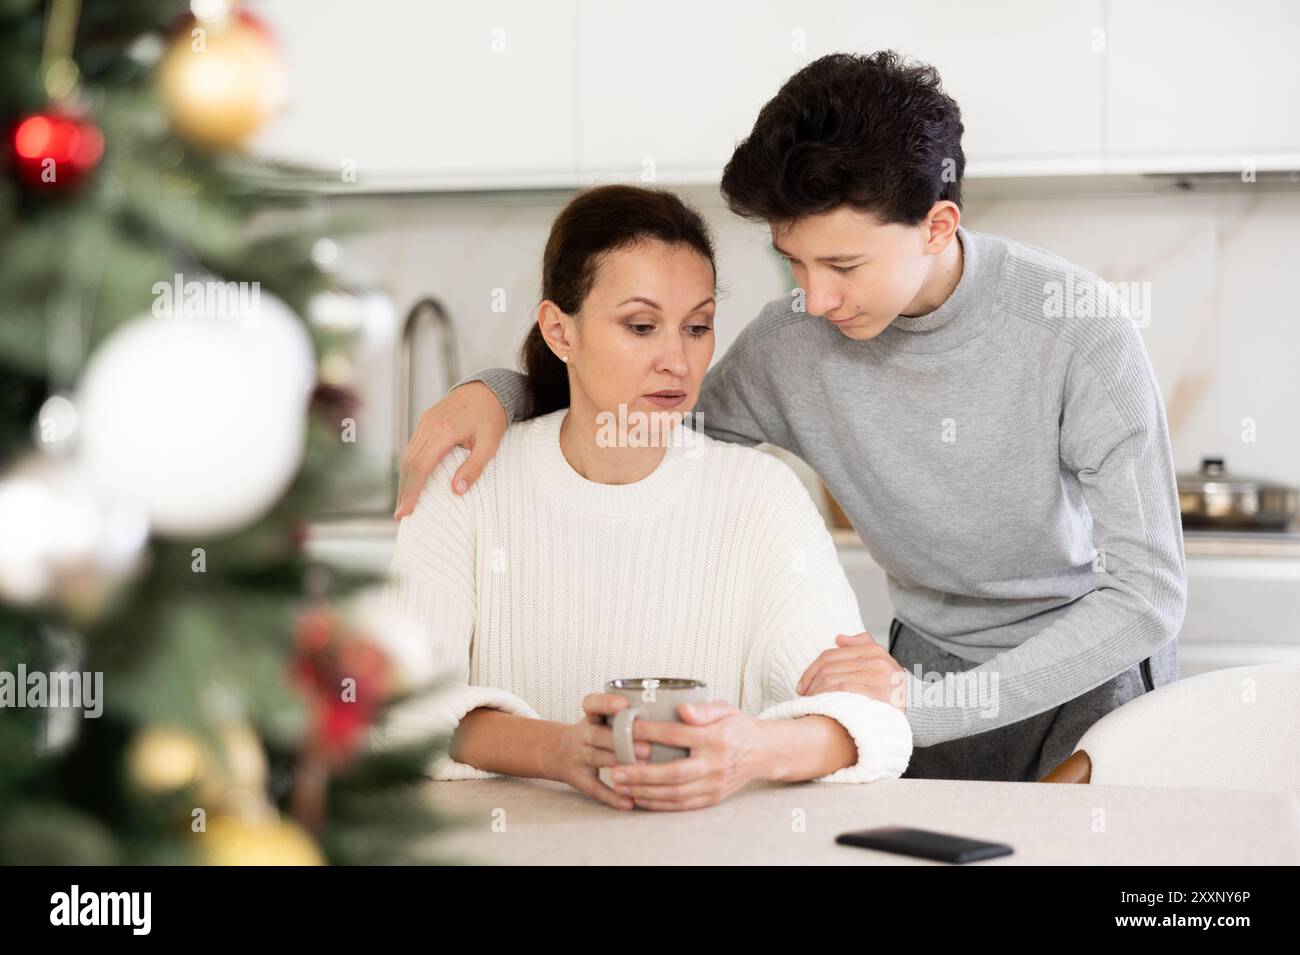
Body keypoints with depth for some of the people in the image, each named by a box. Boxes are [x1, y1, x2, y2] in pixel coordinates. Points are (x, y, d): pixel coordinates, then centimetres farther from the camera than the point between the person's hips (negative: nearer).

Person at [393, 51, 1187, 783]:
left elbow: (1148, 591, -24)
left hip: (1093, 675, -3)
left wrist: (930, 705, -34)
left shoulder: (1078, 326, -22)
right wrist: (499, 391, -13)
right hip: (937, 669, 3)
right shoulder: (793, 345, -11)